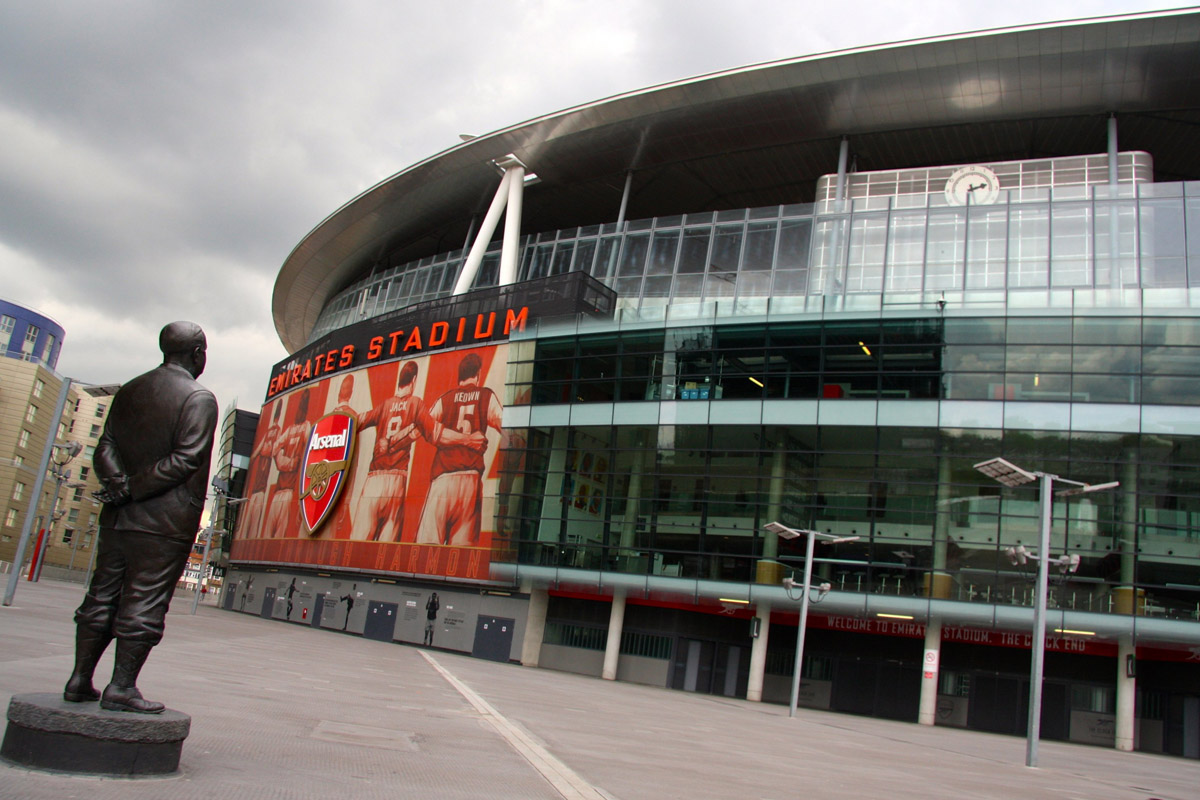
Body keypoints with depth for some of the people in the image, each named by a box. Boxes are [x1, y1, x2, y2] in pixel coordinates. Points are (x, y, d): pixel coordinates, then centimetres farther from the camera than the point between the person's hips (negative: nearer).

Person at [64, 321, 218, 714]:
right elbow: (184, 459, -17)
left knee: (102, 594, 13)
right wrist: (134, 488, -13)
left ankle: (80, 679, 17)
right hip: (165, 520, -7)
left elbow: (105, 448, 8)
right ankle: (121, 688, 1)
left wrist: (119, 482, -7)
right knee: (145, 603, -2)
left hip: (118, 516, 7)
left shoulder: (129, 391, 15)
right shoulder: (199, 398, -8)